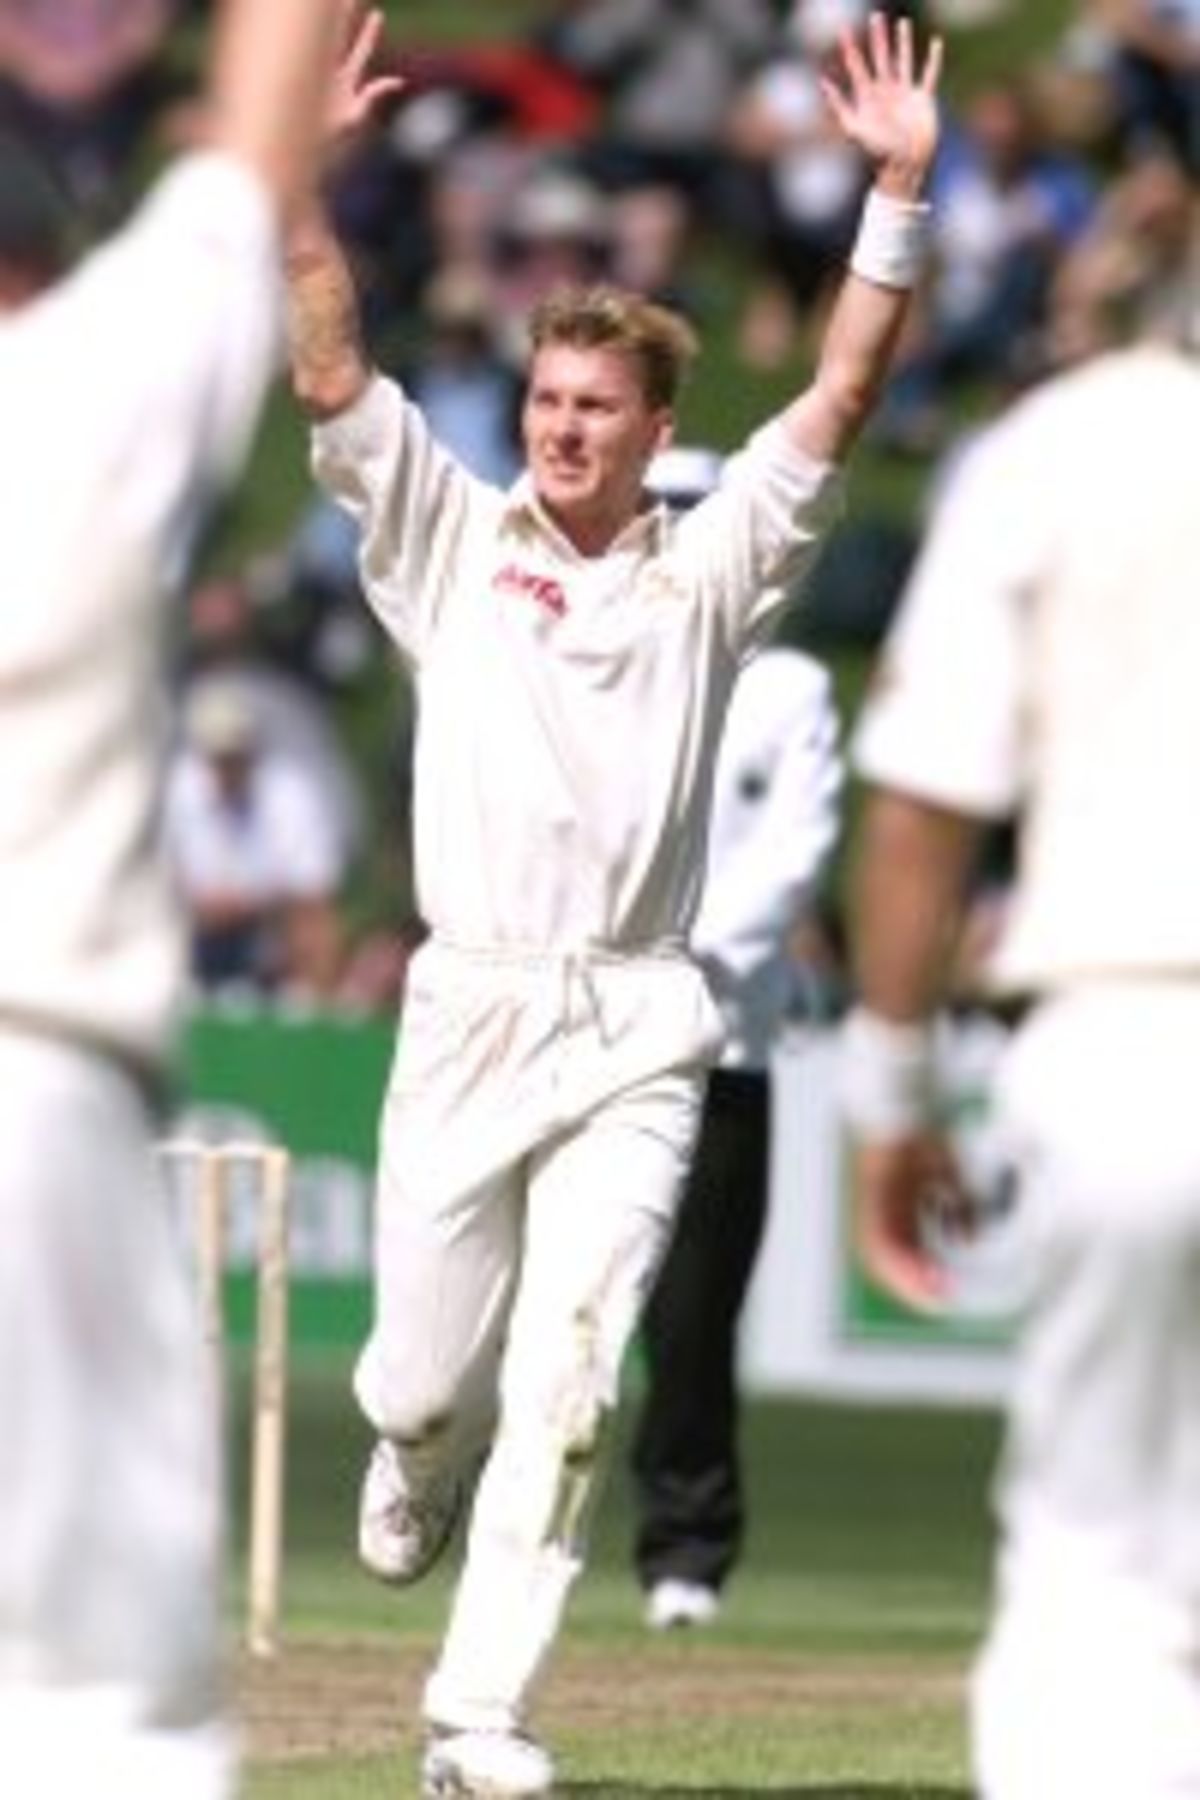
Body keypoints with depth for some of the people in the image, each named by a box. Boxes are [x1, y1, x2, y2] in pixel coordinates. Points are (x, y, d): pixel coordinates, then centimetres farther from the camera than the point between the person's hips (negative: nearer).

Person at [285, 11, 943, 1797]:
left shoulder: (708, 570, 9)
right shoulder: (454, 542, 9)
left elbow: (841, 398, 2)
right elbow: (331, 379, -1)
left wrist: (901, 194, -7)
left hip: (636, 1032, 0)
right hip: (468, 1012, 0)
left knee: (564, 1383, -10)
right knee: (428, 1376, 5)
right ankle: (413, 1472, 43)